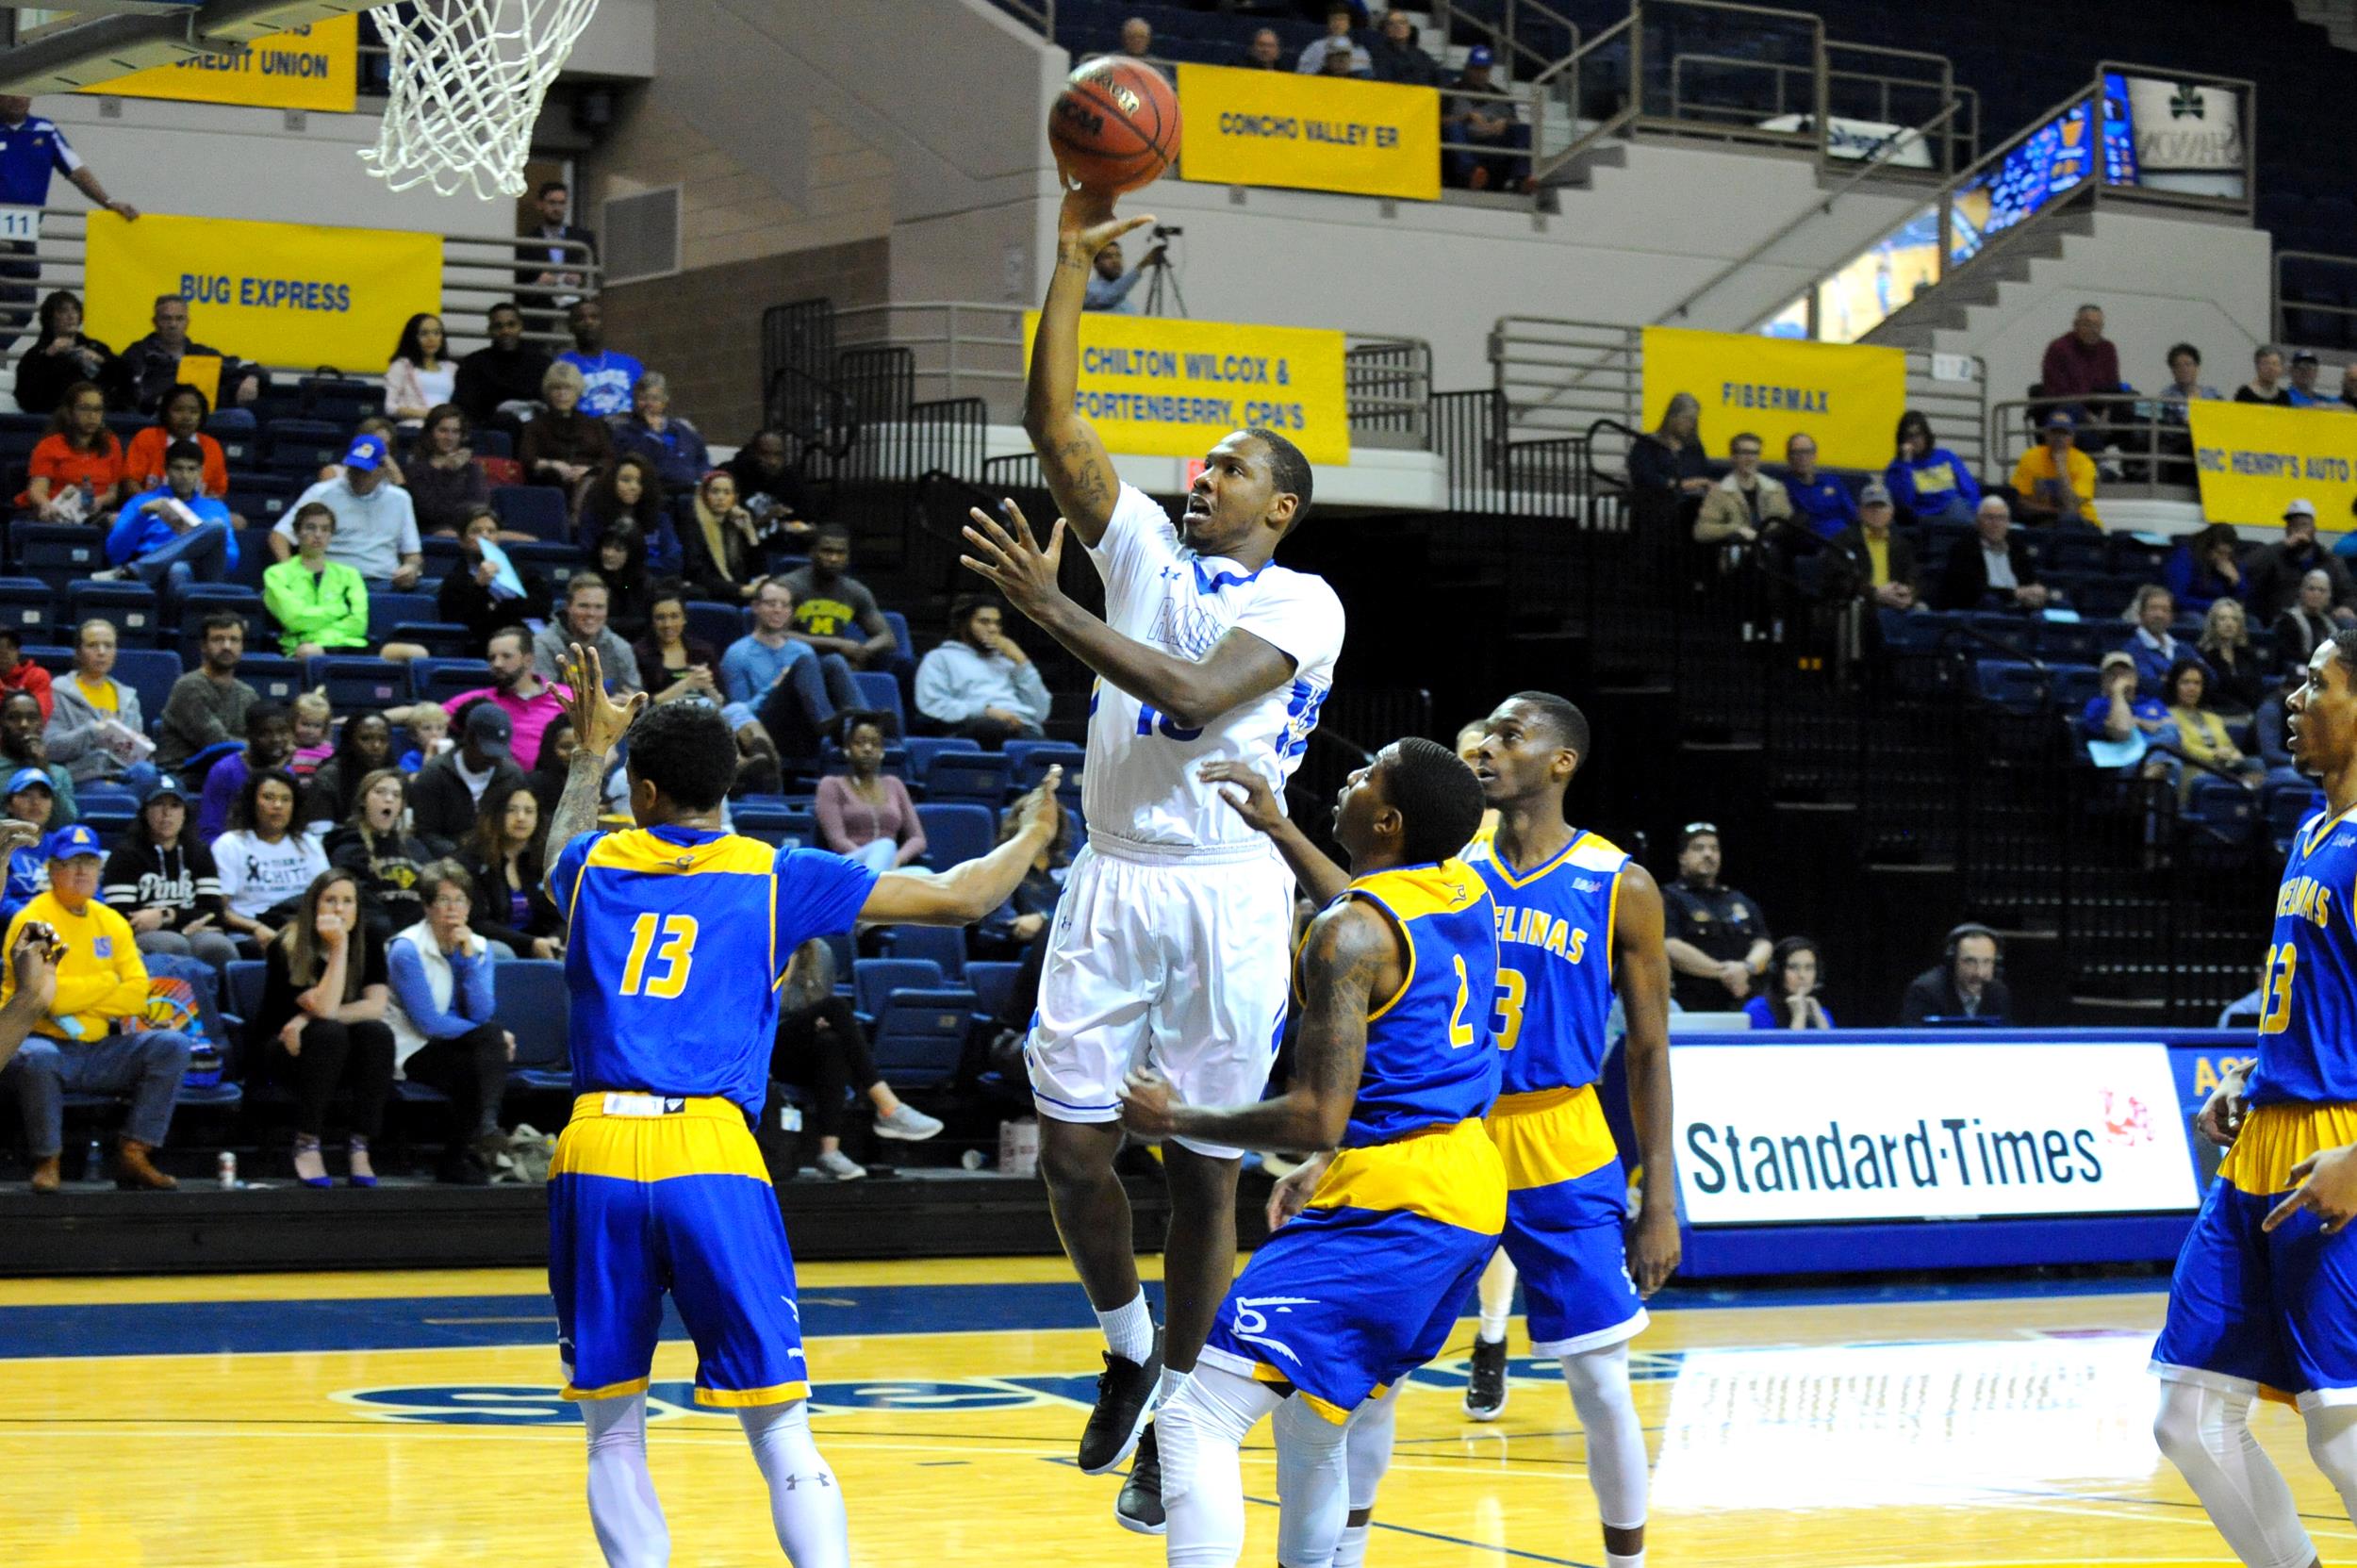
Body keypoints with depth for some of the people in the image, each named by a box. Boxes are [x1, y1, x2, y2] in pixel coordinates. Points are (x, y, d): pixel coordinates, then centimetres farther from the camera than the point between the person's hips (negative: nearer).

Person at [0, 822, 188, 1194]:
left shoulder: (112, 923, 10)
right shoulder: (33, 920, -7)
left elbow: (138, 993, 1)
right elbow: (45, 996, -19)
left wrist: (78, 996, -11)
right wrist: (107, 983, -7)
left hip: (102, 1049, 5)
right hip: (48, 1041, -5)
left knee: (172, 1045, -14)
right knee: (36, 1058, -39)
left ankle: (134, 1156, -14)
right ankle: (47, 1162, -18)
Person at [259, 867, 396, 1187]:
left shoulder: (369, 942, -4)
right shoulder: (286, 949, -16)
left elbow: (376, 1006, -15)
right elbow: (325, 1009, -28)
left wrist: (309, 1019, -21)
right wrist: (339, 946, -29)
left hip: (347, 1060, 3)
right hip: (290, 1050, -3)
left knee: (378, 1033, -29)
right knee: (329, 1033, -35)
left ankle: (359, 1147, -27)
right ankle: (307, 1146, -29)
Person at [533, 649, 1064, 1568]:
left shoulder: (596, 866, 15)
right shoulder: (776, 877, 9)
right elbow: (958, 900, 13)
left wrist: (591, 754, 60)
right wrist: (1035, 830, 31)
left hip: (596, 1152, 2)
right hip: (709, 1157, -2)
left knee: (614, 1432, 11)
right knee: (780, 1430, 0)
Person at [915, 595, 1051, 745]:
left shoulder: (1006, 660, 34)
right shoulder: (941, 658, 21)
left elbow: (1040, 713, 23)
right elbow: (932, 705, 1)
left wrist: (1021, 662, 17)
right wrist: (986, 711, -10)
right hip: (977, 729, -4)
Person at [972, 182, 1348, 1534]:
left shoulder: (1303, 601, -3)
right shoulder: (1142, 542, 13)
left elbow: (1197, 694, -20)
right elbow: (1053, 419, 5)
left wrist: (1052, 609, -20)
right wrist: (1074, 258, -1)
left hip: (1229, 899, -4)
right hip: (1114, 883, 4)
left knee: (1206, 1175, 2)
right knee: (1074, 1151, -1)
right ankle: (1128, 1344, 25)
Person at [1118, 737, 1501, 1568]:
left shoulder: (1347, 934, -16)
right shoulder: (1465, 890, 8)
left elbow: (1316, 1119, -21)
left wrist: (1174, 1119, -7)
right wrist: (1279, 830, 34)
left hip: (1388, 1208, -9)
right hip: (1474, 1192, 9)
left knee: (1196, 1421, -12)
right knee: (1314, 1423, 26)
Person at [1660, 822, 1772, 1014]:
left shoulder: (1742, 902, 23)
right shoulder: (1669, 899, 3)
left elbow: (1764, 944, 14)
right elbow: (1672, 949, -11)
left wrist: (1747, 967, -10)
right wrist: (1722, 972, -12)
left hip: (1738, 1010, 5)